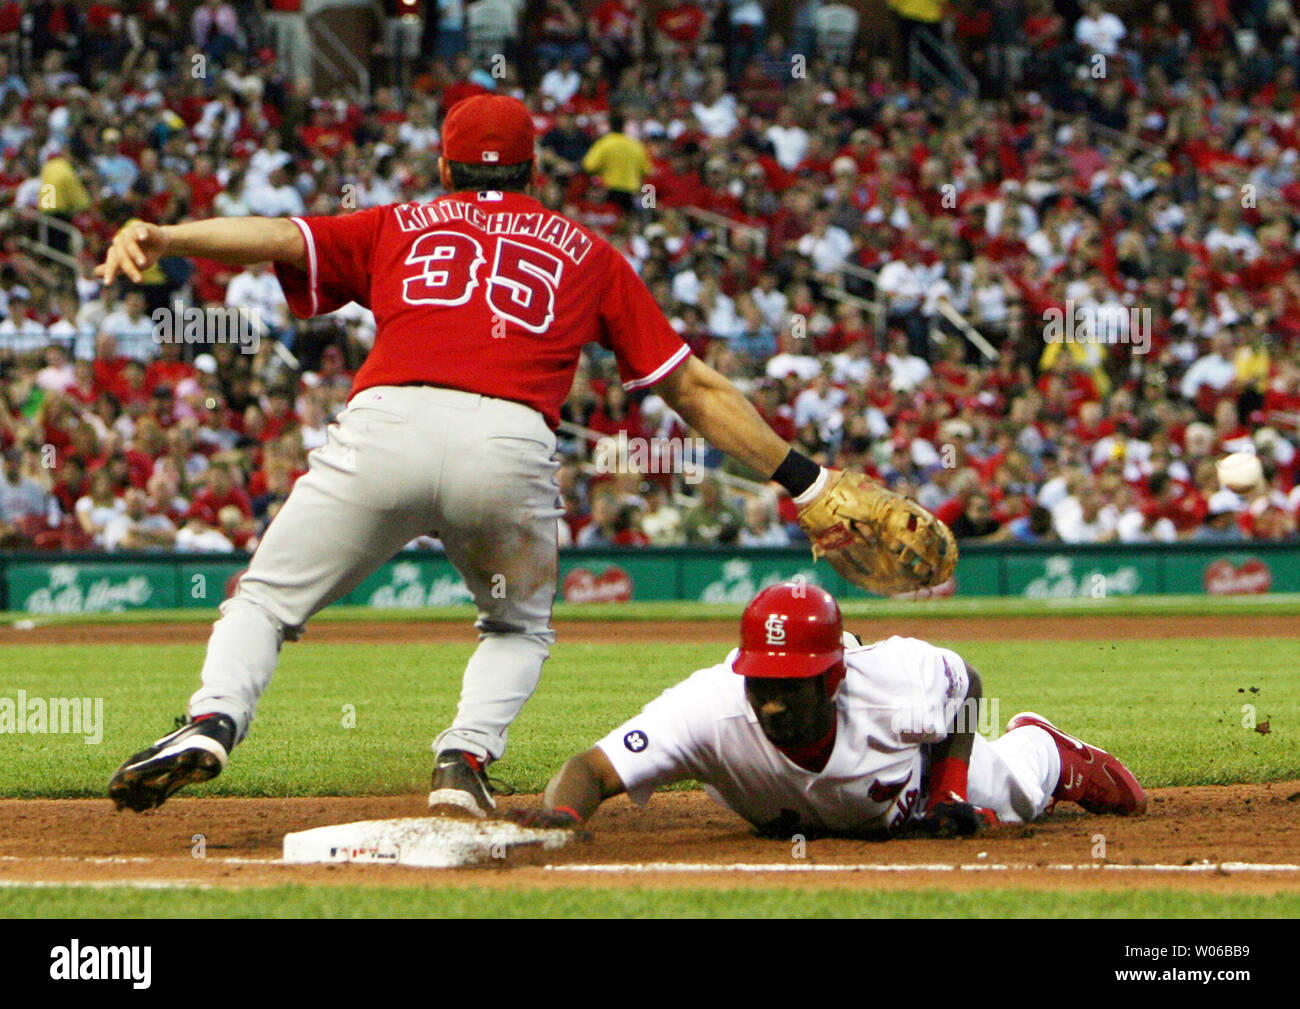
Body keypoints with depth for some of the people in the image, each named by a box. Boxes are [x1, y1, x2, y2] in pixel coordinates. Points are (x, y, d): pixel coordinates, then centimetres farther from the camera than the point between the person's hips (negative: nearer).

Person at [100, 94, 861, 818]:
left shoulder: (395, 226, 28)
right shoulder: (586, 253, 29)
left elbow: (279, 236, 11)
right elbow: (694, 388, 26)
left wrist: (163, 240, -2)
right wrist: (802, 478, 29)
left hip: (386, 427, -1)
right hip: (513, 448, 1)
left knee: (266, 600, 11)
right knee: (521, 626, 27)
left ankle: (214, 721, -18)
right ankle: (467, 756, 0)